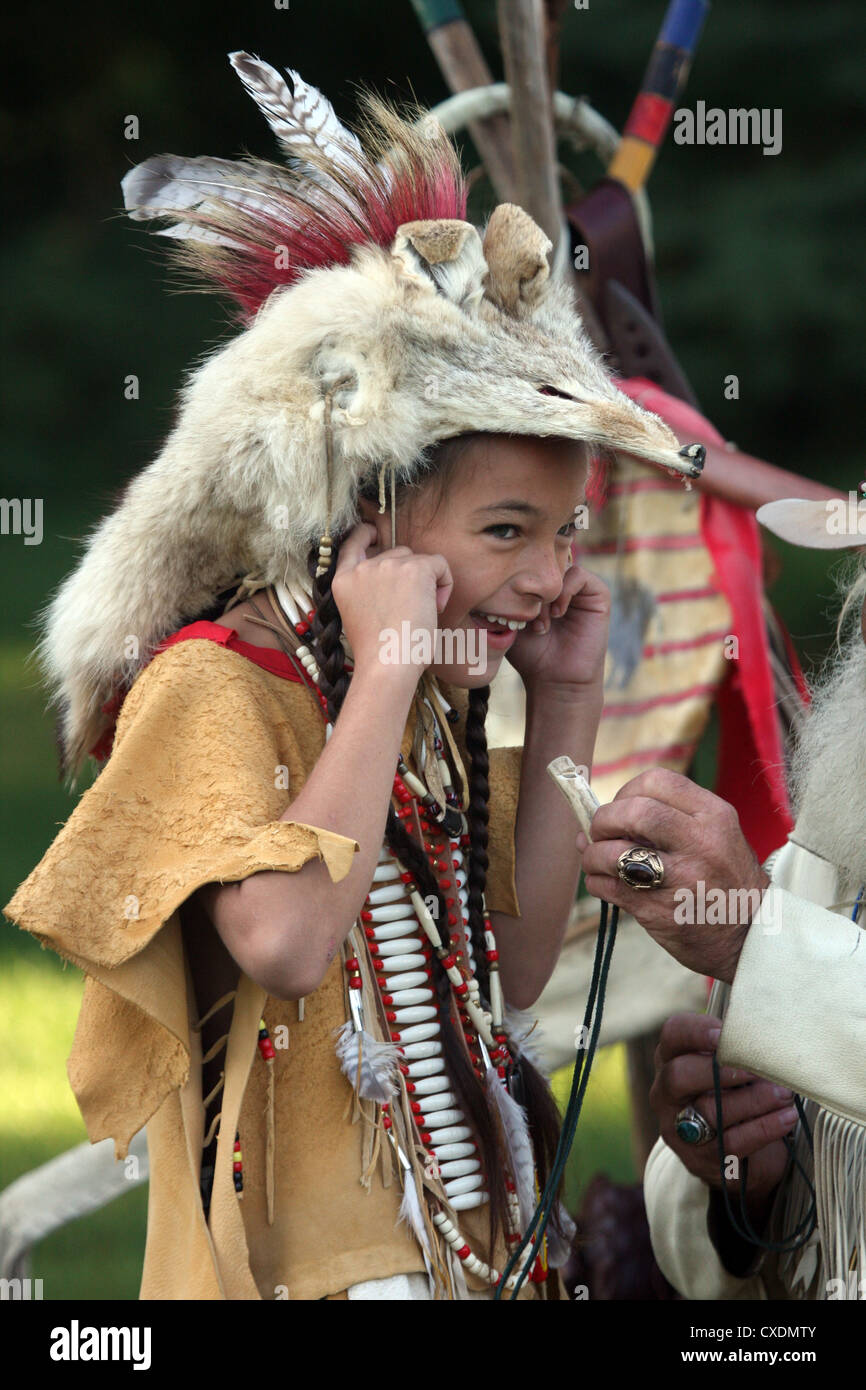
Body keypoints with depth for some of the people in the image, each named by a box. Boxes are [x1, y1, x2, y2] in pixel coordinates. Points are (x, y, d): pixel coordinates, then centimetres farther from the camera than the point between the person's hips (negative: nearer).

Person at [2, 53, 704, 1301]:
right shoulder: (213, 686, -14)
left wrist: (565, 706, 4)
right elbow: (284, 941, -31)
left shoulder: (437, 702, 9)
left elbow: (513, 975, 9)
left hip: (466, 1242, 8)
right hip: (302, 1259, -8)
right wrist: (384, 671, -23)